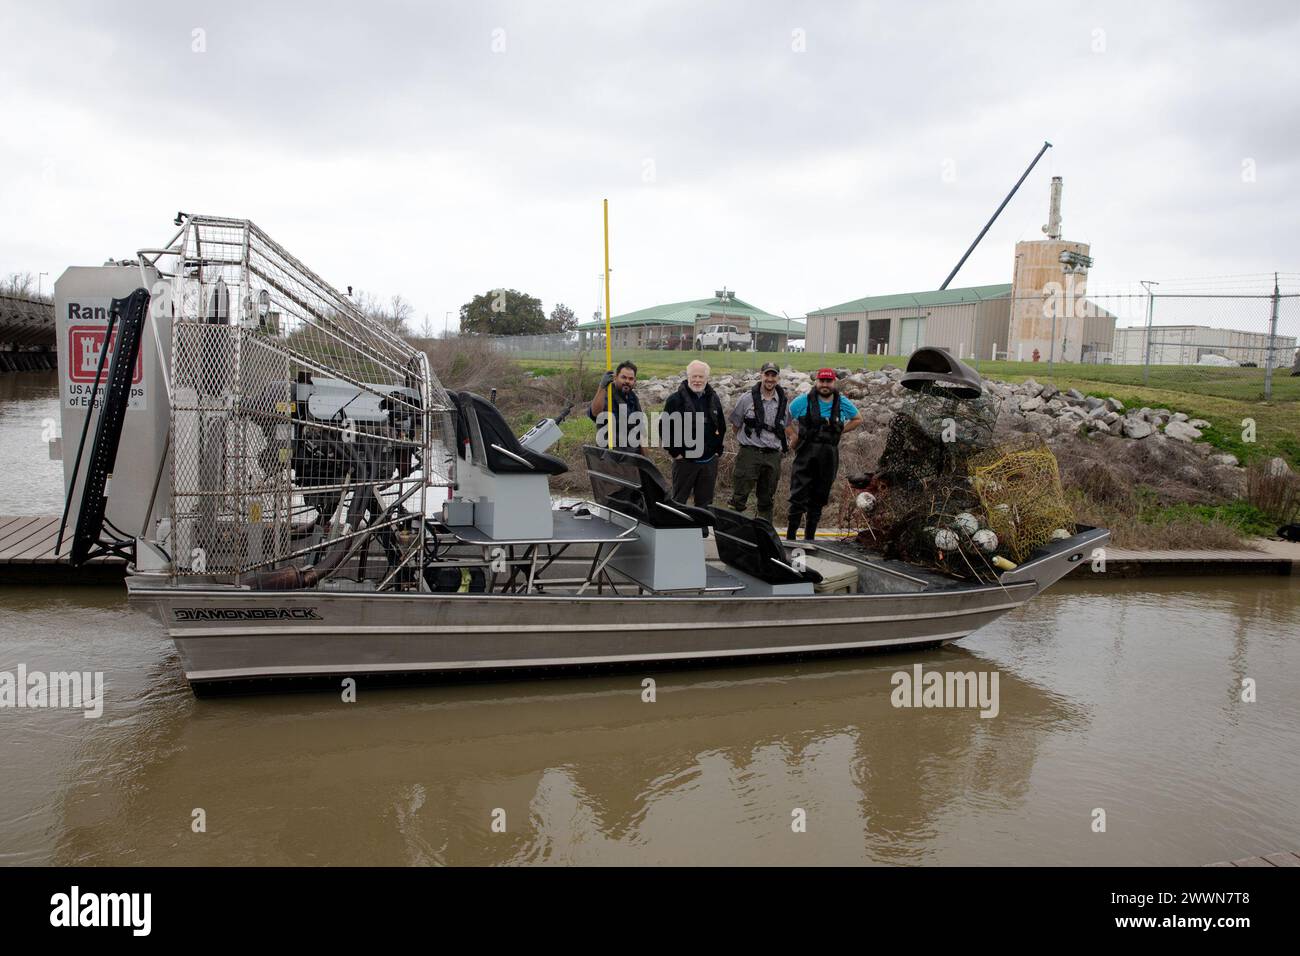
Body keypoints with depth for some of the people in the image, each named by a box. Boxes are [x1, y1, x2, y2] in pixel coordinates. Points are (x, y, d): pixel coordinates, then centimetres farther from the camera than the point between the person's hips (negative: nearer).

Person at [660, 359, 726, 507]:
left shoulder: (714, 399, 8)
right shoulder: (676, 399, -8)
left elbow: (722, 427, 19)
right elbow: (664, 427, -7)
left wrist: (718, 449, 11)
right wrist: (674, 452, -8)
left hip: (709, 461, 4)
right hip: (685, 460, -4)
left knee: (705, 503, 12)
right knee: (679, 501, 5)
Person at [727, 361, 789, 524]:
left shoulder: (782, 401, 8)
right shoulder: (747, 398, -3)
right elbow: (735, 426, 6)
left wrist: (779, 447, 13)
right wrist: (747, 442, 8)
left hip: (773, 456, 4)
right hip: (749, 454, -4)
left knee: (767, 500, 11)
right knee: (740, 497, -5)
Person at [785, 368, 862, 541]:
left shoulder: (843, 404, 7)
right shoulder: (803, 401, 0)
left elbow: (858, 419, 22)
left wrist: (840, 430, 9)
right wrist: (793, 436, 0)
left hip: (829, 457, 3)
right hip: (806, 454, -3)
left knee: (819, 498, 9)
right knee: (799, 495, -9)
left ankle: (810, 536, 18)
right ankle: (791, 534, -3)